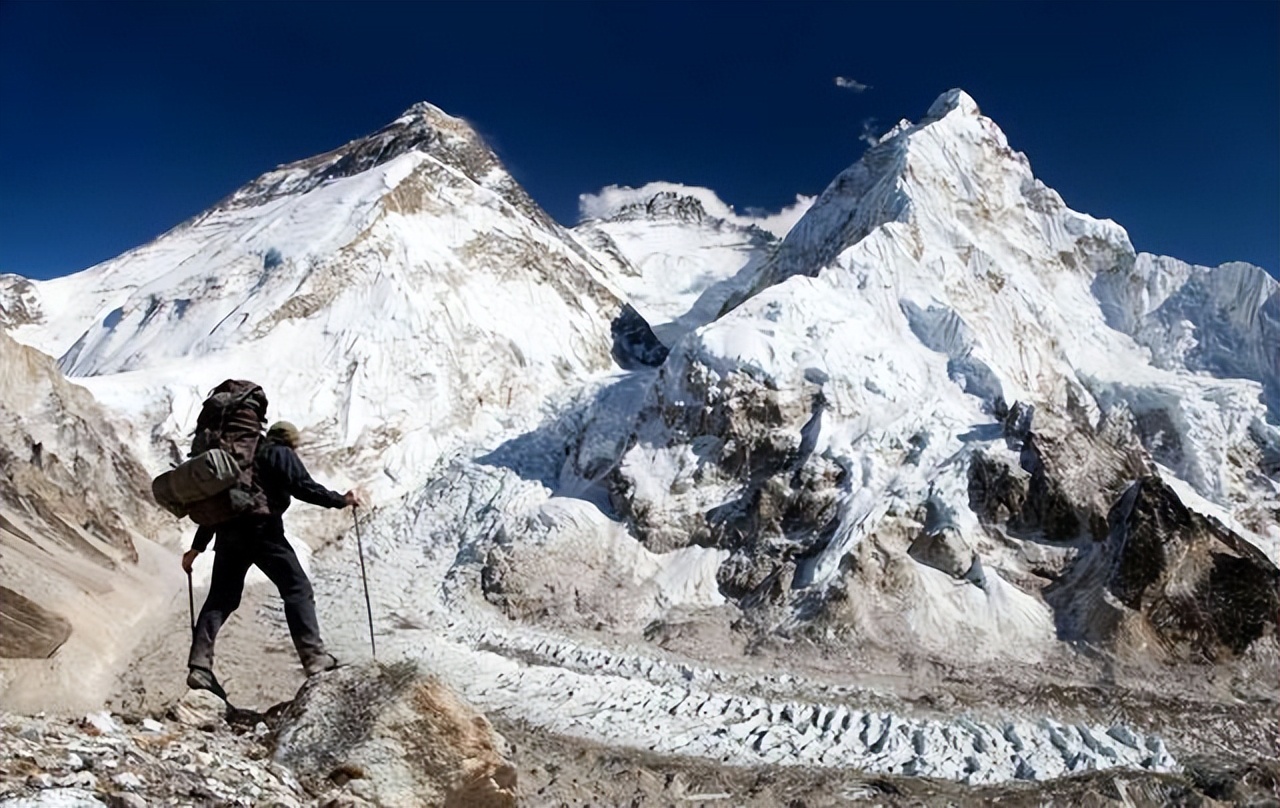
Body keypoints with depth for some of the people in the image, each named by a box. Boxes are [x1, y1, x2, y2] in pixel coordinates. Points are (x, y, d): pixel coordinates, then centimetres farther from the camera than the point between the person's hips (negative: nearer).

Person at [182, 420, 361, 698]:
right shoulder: (283, 455, 8)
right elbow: (305, 487, -6)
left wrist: (197, 547, 28)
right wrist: (341, 500, 5)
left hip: (229, 536, 7)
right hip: (264, 532, -6)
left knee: (220, 599, 9)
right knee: (297, 589, -2)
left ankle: (199, 667, 0)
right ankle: (314, 656, -10)